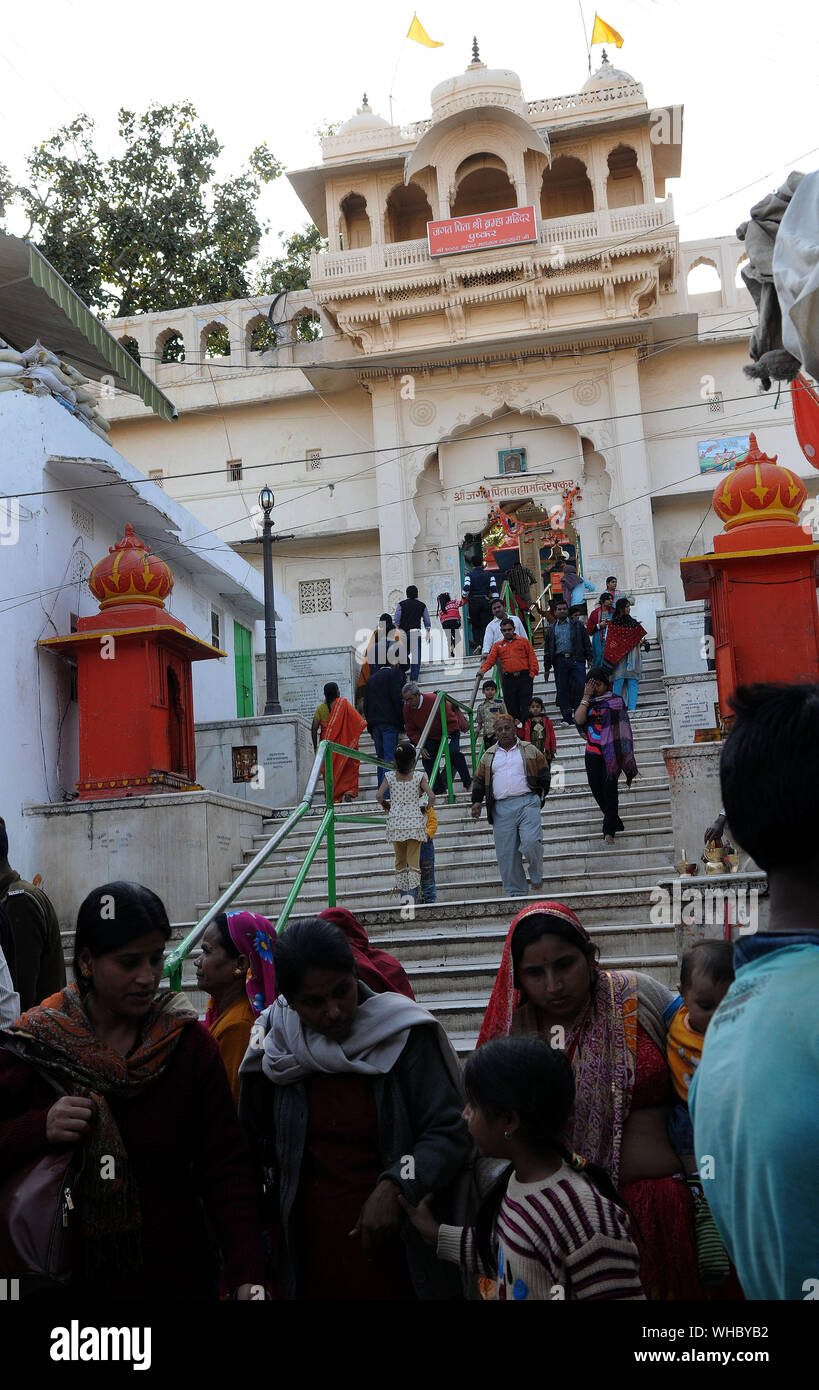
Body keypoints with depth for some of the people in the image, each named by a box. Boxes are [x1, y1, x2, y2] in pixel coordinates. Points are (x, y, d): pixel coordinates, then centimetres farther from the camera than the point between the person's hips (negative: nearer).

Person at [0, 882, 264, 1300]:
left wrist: (248, 1277, -21)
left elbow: (225, 1168, -11)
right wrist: (40, 1129, -23)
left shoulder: (190, 1044, -7)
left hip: (177, 1277, 0)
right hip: (64, 1278, 0)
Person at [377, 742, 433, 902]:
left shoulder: (390, 776, 1)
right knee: (413, 860, 0)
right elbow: (431, 796, -13)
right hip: (414, 820, -2)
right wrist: (426, 809, 5)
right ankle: (412, 893, -14)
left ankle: (403, 893, 15)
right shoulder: (419, 776, -3)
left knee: (400, 860, 14)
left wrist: (385, 806, 10)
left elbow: (379, 795, -9)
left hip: (395, 821, 2)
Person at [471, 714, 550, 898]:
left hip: (527, 803, -2)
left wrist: (540, 796, 5)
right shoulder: (489, 755, 17)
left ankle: (536, 875, 10)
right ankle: (515, 892, 9)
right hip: (501, 808, 2)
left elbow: (544, 775, 14)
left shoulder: (530, 751, 11)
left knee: (530, 843, -19)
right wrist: (476, 801, 7)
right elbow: (479, 780, 20)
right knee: (506, 853, -1)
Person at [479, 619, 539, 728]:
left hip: (524, 677, -2)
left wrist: (532, 673, -5)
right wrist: (483, 670, -13)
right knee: (511, 706, 1)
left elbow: (532, 657, 5)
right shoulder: (497, 645, 15)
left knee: (525, 704, -5)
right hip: (508, 679, 2)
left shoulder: (523, 641, 10)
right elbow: (490, 659, 4)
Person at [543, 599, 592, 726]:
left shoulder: (577, 625, 11)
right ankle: (567, 717, 5)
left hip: (576, 659, -2)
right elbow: (547, 650, 16)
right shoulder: (551, 629, 16)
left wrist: (589, 659, 2)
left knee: (579, 687, -11)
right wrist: (546, 668, 12)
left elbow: (586, 642, 10)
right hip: (559, 661, 2)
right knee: (562, 690, 0)